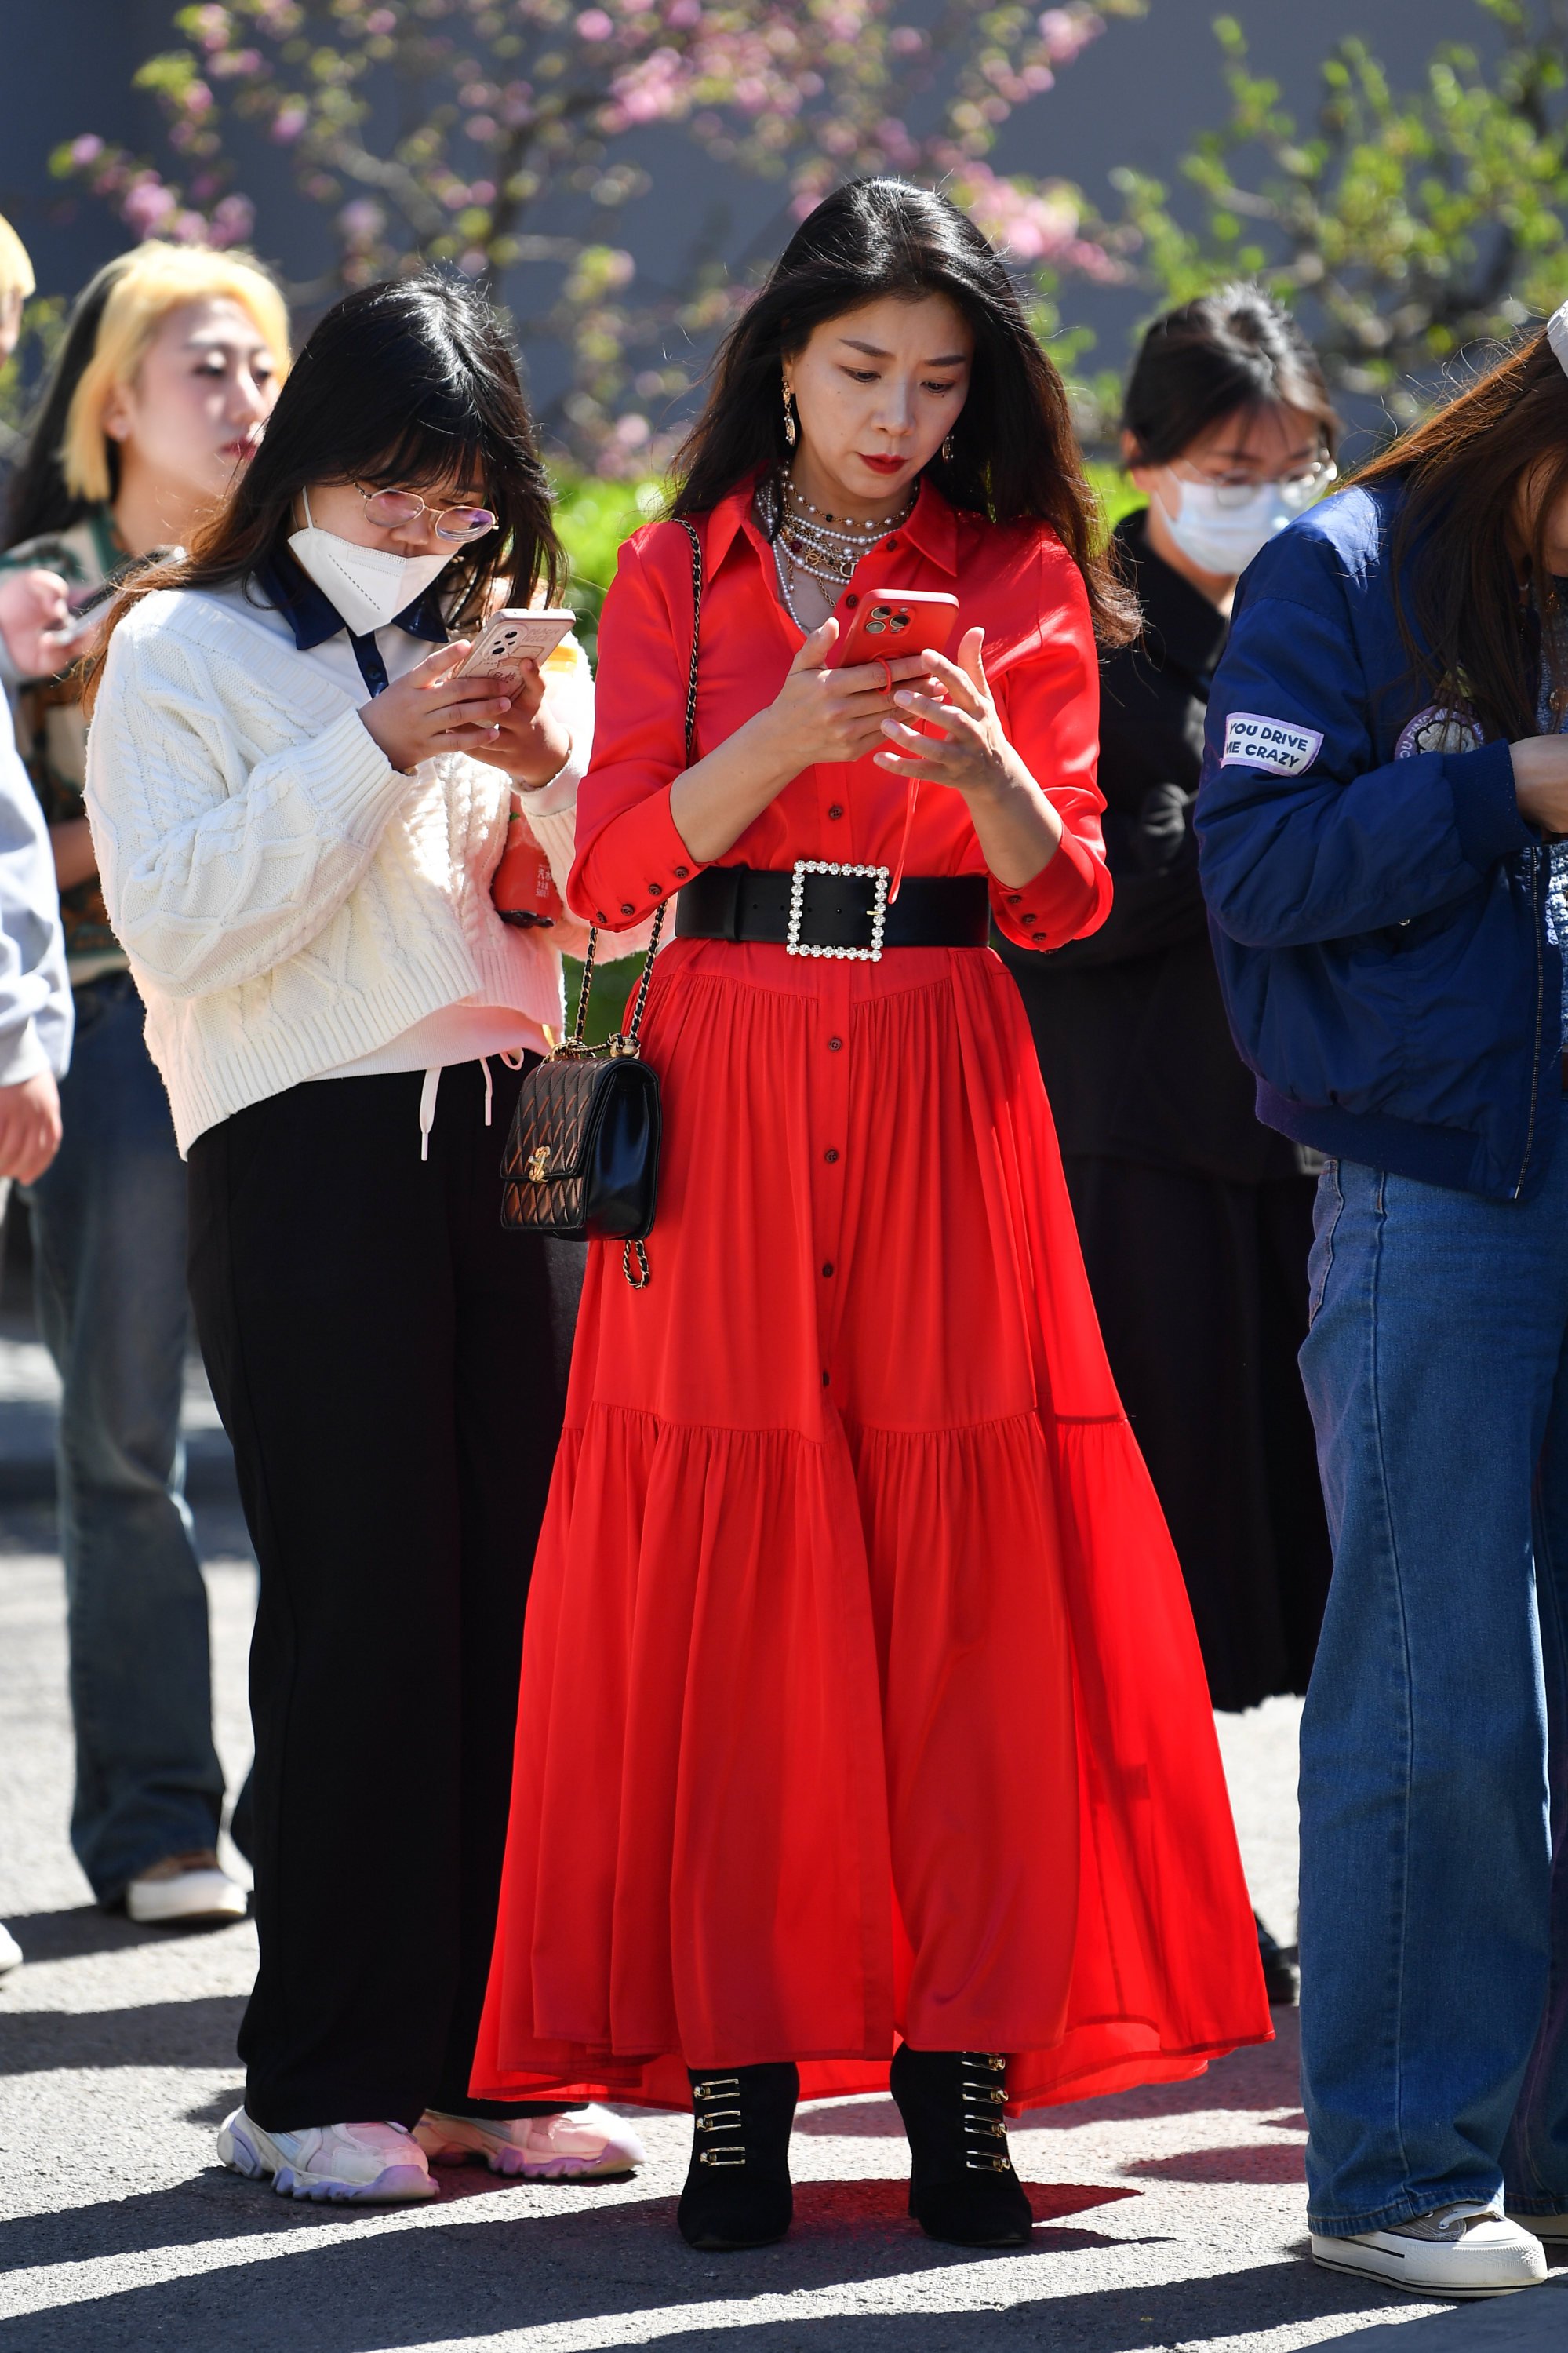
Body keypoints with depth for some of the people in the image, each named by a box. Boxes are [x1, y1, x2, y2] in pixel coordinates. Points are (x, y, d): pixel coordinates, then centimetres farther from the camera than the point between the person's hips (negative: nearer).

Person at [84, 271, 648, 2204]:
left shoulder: (510, 655, 19)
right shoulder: (187, 652, 4)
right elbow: (177, 919, -9)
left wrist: (561, 770, -3)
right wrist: (375, 754, -13)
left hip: (513, 1144, 5)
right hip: (310, 1156, -5)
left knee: (530, 1591, 0)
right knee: (360, 1606, -8)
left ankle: (497, 2051, 7)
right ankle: (328, 2080, -2)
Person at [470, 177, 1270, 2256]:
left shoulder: (1022, 581, 9)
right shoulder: (680, 575, 9)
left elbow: (1066, 896, 3)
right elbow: (613, 869, 2)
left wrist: (987, 770, -18)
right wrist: (789, 738, -14)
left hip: (947, 1107, 0)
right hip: (725, 1093, 0)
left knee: (963, 1575, -4)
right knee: (723, 1577, -4)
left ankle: (961, 2072, 0)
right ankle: (736, 2078, 0)